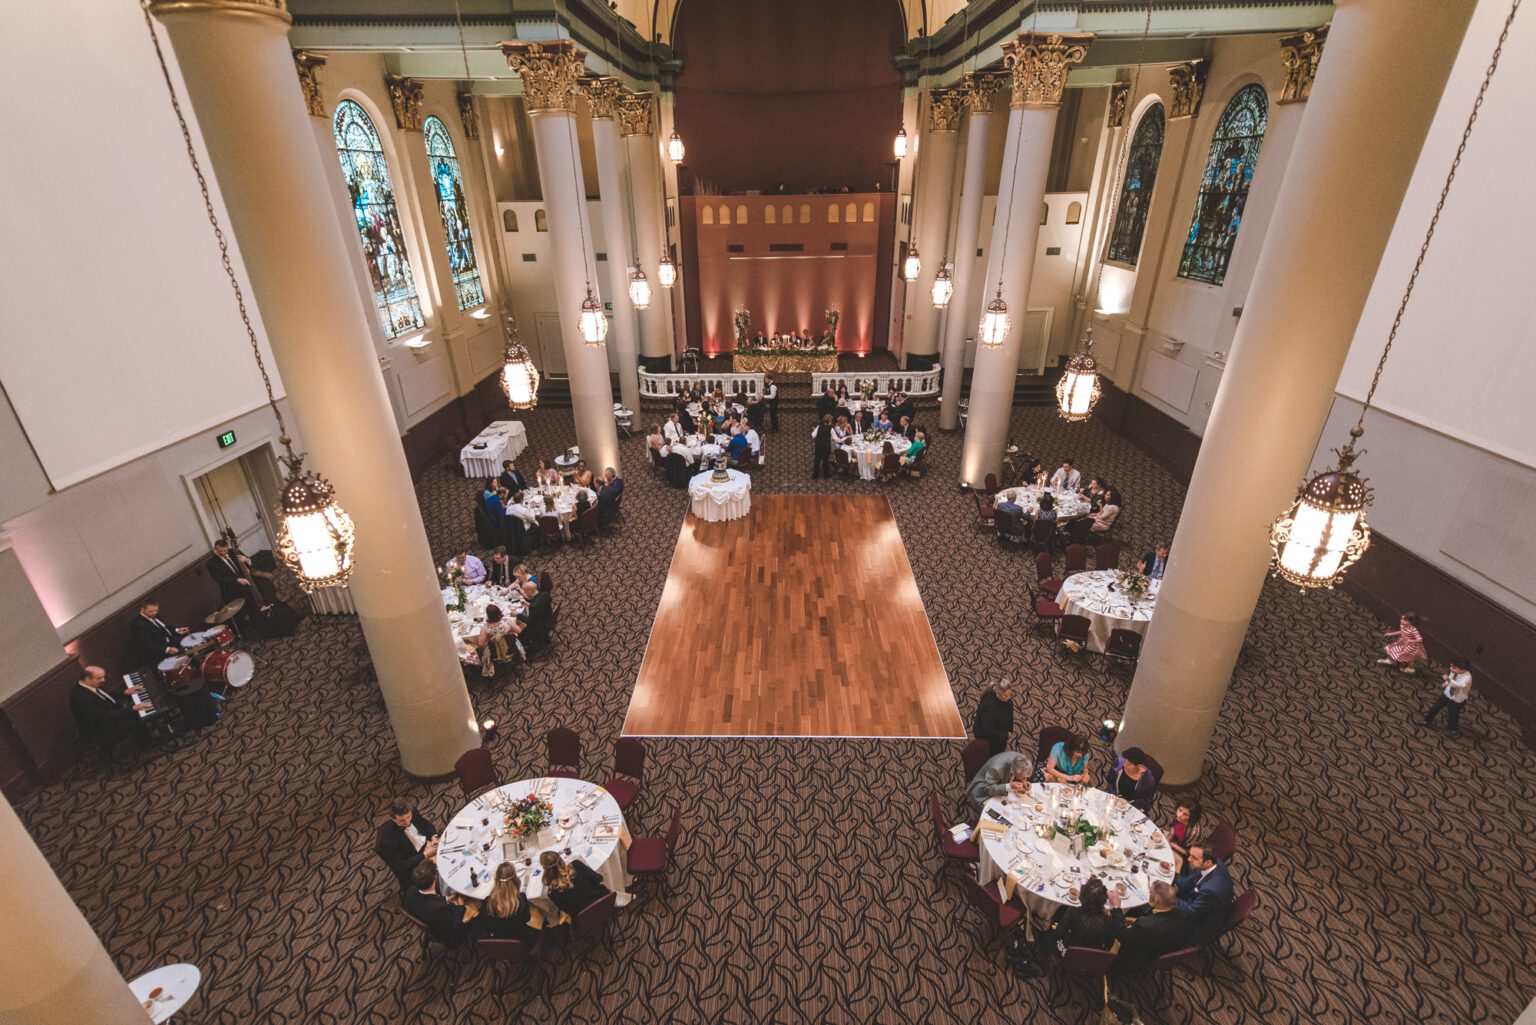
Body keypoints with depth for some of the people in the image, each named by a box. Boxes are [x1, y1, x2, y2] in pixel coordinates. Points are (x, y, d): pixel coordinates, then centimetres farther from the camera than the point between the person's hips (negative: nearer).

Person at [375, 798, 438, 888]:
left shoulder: (412, 811, -16)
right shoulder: (387, 838, -28)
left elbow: (427, 823, 4)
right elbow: (401, 866, -21)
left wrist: (434, 837, -15)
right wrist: (425, 855, -27)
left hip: (428, 843, 6)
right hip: (414, 863, -6)